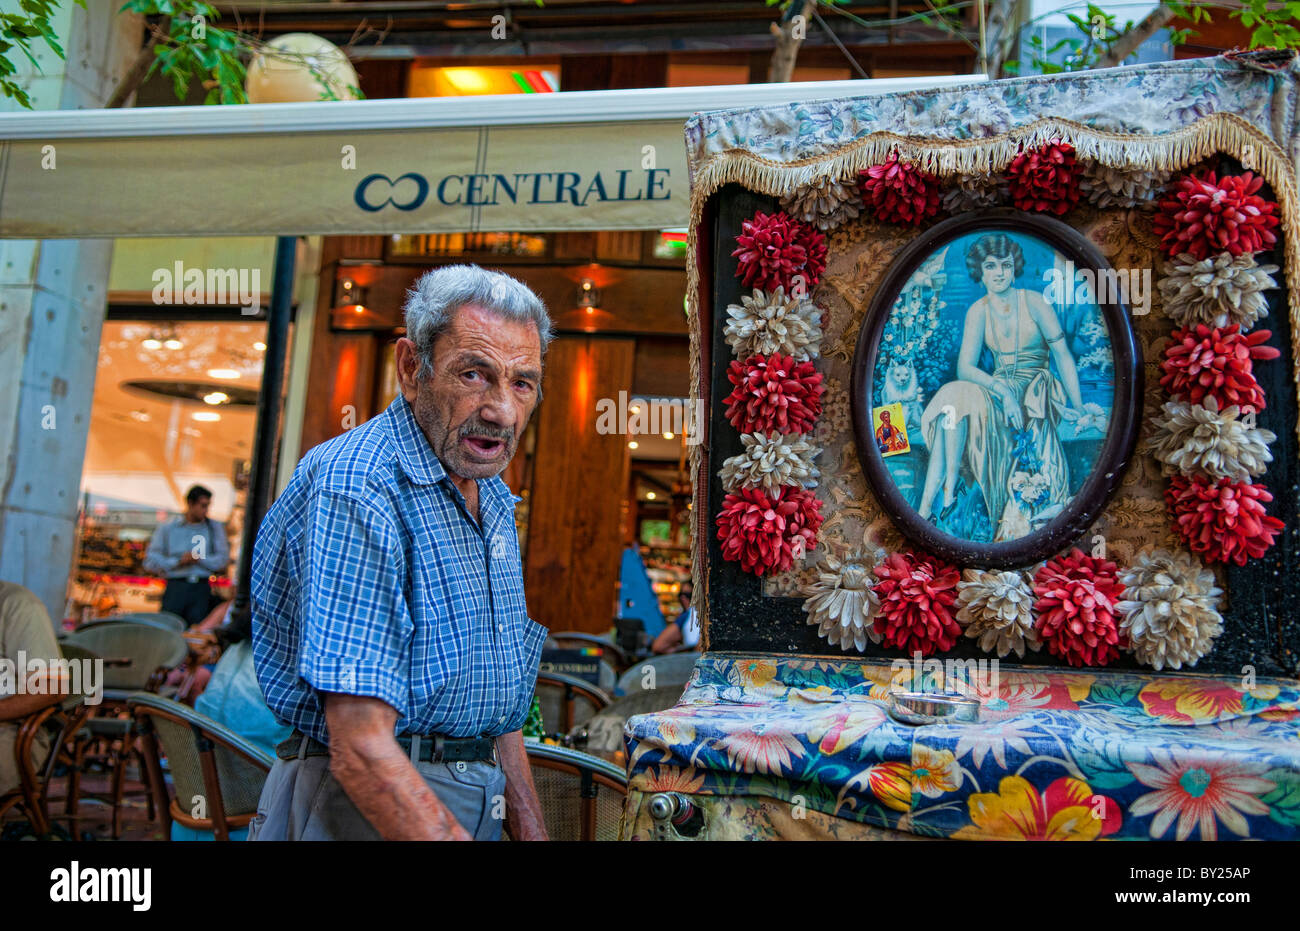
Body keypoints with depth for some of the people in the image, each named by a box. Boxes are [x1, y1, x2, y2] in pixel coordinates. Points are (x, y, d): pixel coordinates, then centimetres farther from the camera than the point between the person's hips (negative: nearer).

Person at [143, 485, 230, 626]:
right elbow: (150, 561, 3)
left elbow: (223, 561, 4)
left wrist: (199, 558, -8)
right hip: (175, 587, 0)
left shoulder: (215, 528, 11)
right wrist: (179, 561, -7)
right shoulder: (167, 528, 9)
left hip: (202, 589, 1)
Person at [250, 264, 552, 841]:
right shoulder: (356, 493, -21)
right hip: (365, 814, -8)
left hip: (471, 812, 9)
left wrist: (532, 832, 9)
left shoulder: (492, 500, 10)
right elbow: (361, 750, -27)